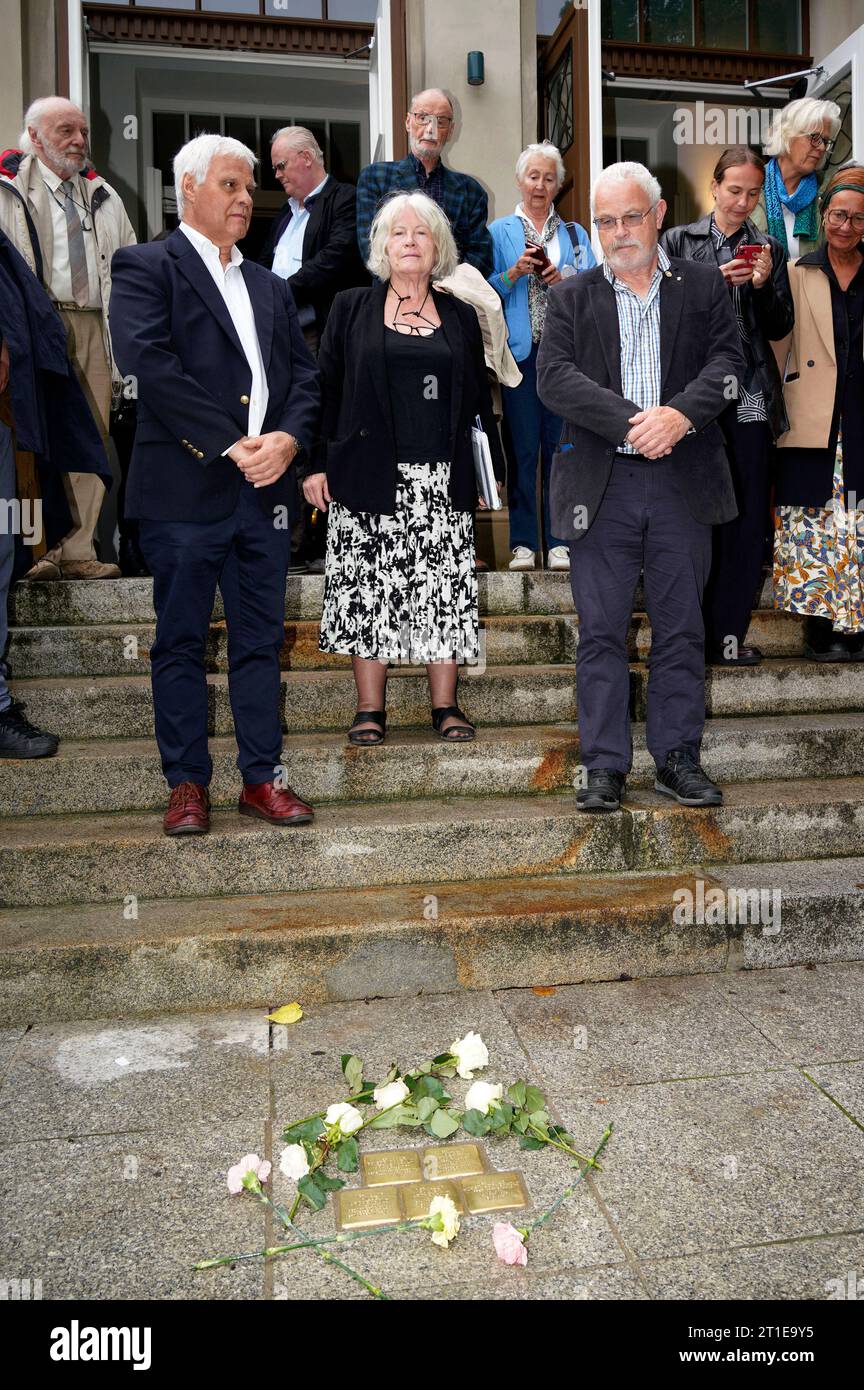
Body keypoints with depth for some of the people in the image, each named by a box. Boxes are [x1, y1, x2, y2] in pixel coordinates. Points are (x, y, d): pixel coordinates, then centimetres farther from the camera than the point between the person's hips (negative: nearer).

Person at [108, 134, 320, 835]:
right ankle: (187, 783, 13)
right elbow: (148, 361, -13)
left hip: (265, 488, 5)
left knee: (262, 640, 7)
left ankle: (263, 777, 17)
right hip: (185, 489, -5)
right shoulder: (146, 267, 3)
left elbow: (305, 374, 15)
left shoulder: (271, 287, 22)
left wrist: (288, 437, -6)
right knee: (181, 642, 2)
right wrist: (231, 444, -16)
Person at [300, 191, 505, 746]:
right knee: (368, 589, -2)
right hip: (371, 477, -1)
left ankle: (446, 705, 9)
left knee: (446, 590, -1)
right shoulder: (351, 308, 10)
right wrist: (318, 463, -3)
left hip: (444, 480, 2)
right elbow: (326, 387, 6)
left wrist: (494, 469, 10)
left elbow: (479, 398, 16)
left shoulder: (461, 316, 15)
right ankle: (370, 708, 7)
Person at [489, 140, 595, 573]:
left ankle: (559, 541, 4)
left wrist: (562, 280, -9)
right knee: (522, 446, -4)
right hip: (520, 350, -1)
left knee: (560, 443, -1)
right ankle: (523, 542, 2)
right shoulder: (500, 232, 13)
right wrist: (515, 272, -11)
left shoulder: (575, 233, 18)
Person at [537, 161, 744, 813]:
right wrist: (633, 422, -16)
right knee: (602, 633, 1)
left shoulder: (704, 286, 12)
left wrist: (680, 414, -19)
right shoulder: (571, 297, 10)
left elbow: (727, 360, 1)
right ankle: (606, 767, 10)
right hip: (601, 484, 0)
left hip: (684, 484, 1)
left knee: (681, 629, 5)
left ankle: (678, 759, 17)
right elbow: (553, 377, -5)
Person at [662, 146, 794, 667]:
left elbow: (780, 328, 11)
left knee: (748, 519, 0)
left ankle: (728, 633, 8)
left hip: (751, 400, 2)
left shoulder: (770, 249, 15)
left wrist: (763, 286, -6)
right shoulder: (678, 242, 9)